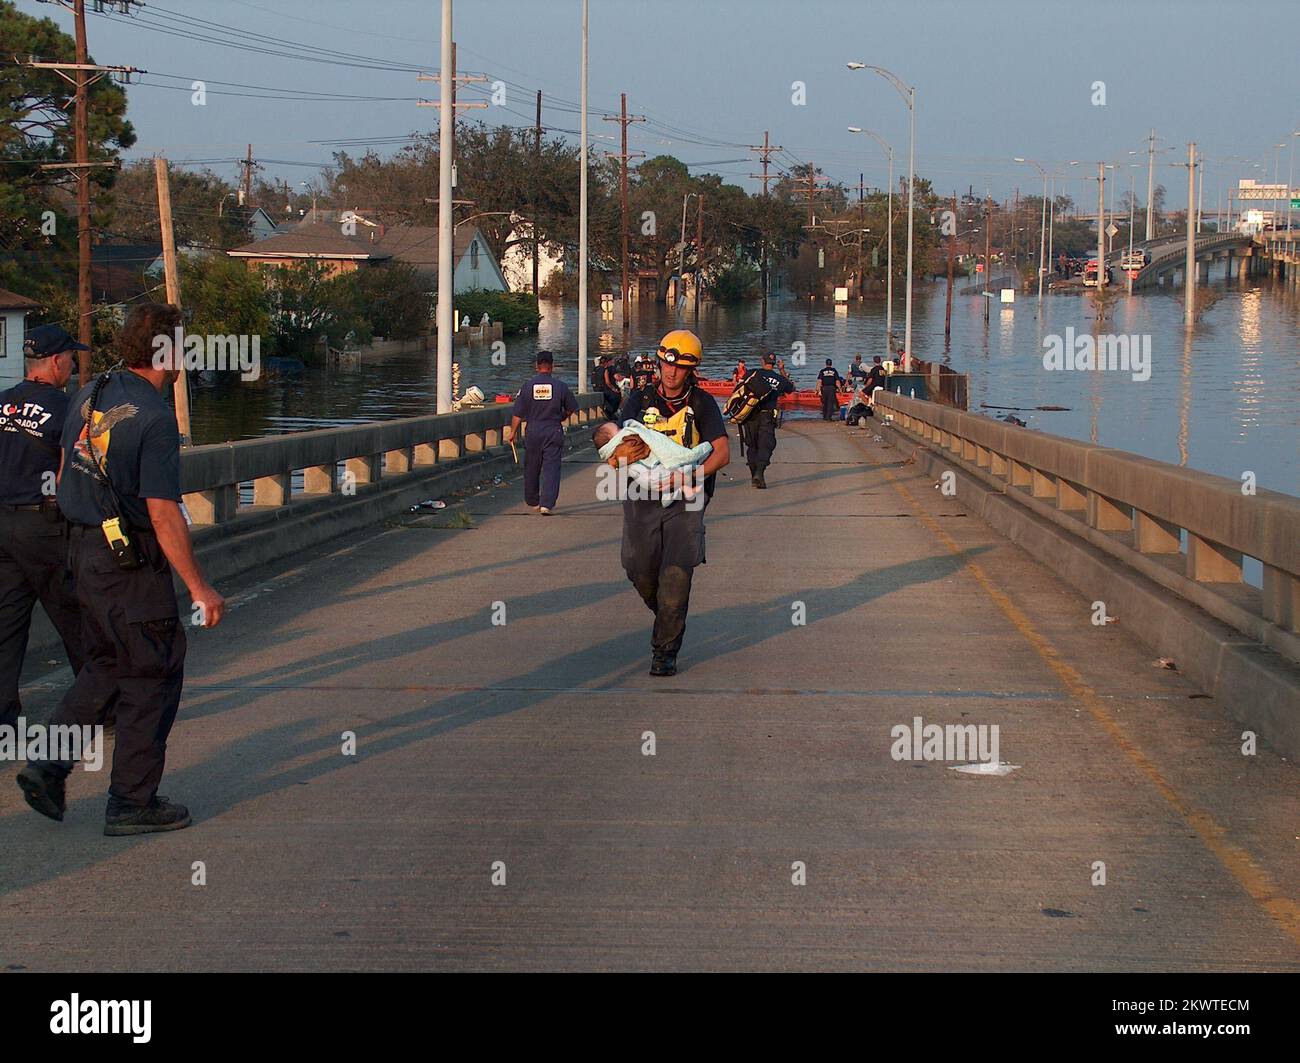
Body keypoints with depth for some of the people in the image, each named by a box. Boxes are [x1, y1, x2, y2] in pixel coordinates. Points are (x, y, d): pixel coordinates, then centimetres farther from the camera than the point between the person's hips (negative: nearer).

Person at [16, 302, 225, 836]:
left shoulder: (89, 395, 6)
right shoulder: (153, 416, -19)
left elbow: (63, 479, 15)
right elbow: (163, 513, -21)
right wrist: (199, 587, -16)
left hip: (84, 551, 8)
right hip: (133, 562, -8)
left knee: (106, 663, 22)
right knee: (152, 676, 4)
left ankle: (48, 763, 12)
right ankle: (133, 802, 9)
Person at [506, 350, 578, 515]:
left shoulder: (528, 386, -3)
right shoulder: (560, 386, -6)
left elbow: (518, 413, -1)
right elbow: (571, 408, 5)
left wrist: (513, 431, 11)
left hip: (533, 431, 1)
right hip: (554, 431, -1)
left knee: (531, 468, 15)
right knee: (551, 468, -1)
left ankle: (532, 502, 27)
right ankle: (547, 504, -11)